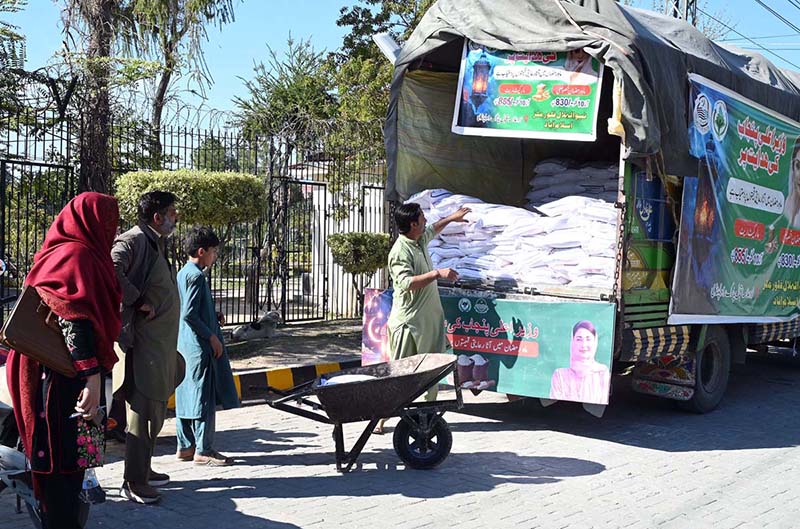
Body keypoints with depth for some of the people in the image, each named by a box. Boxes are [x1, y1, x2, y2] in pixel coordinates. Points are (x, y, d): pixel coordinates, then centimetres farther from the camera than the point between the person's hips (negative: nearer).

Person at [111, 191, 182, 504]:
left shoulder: (157, 244, 17)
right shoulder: (134, 240, -14)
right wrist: (137, 301, -22)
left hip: (161, 344, 10)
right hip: (142, 341, -10)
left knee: (156, 411, 17)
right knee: (142, 411, -6)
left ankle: (143, 469, 29)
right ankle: (134, 482, 1)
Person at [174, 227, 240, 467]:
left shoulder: (183, 273, 14)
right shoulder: (196, 276, -16)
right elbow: (189, 314, -22)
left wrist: (214, 316, 12)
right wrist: (212, 336, -15)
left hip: (184, 345, 10)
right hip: (200, 345, -10)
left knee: (186, 396, 13)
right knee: (203, 397, -3)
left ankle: (185, 446, 20)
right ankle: (203, 451, 2)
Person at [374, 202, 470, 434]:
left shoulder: (420, 241, 10)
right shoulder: (400, 252, -18)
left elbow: (433, 230, 35)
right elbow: (406, 283, -31)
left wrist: (451, 218, 46)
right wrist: (437, 273, -30)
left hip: (429, 319, 9)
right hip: (408, 322, -9)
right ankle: (380, 420, 1)